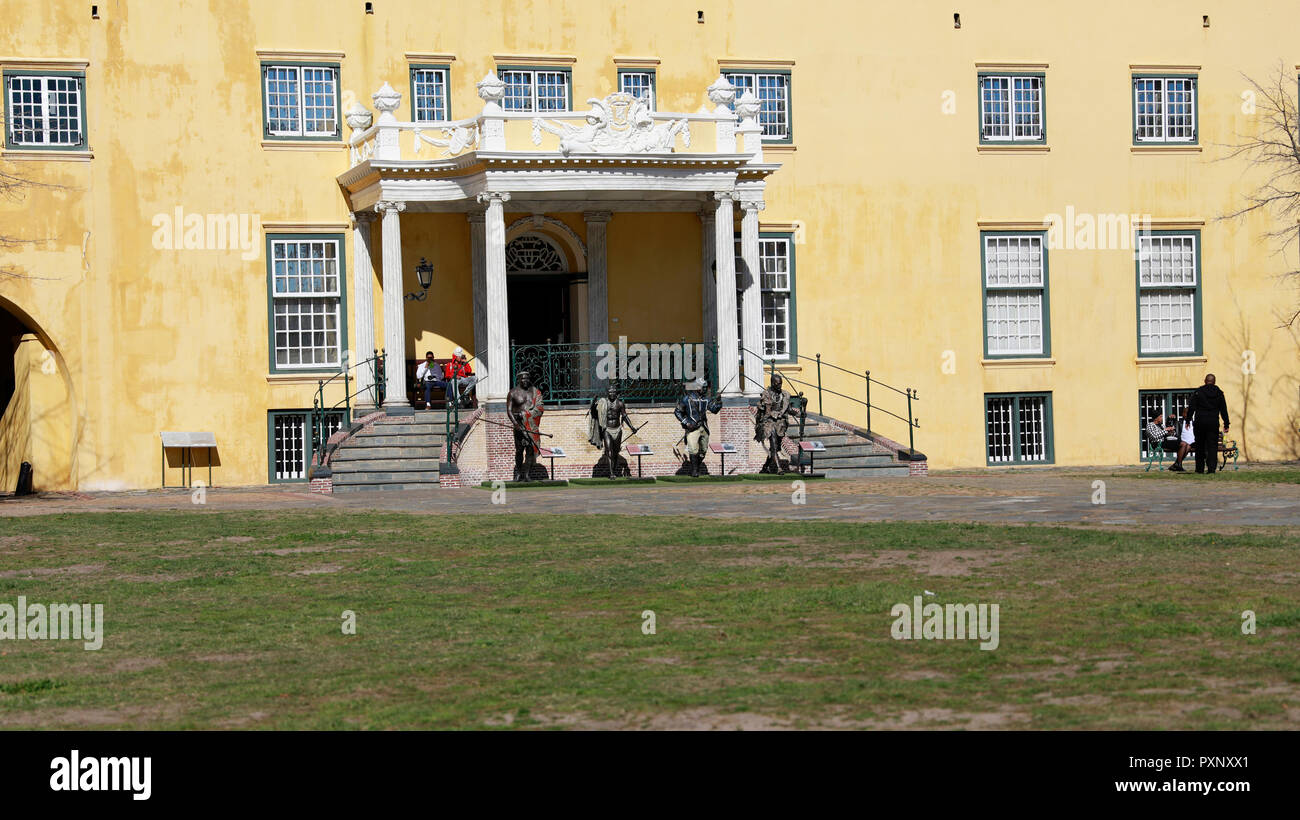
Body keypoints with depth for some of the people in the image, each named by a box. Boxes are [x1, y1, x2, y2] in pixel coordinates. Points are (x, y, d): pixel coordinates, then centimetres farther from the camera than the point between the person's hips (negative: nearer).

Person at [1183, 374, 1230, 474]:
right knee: (1212, 446, -1)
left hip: (1200, 422, -1)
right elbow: (1224, 410, 7)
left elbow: (1191, 407, -4)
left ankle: (1200, 469, 13)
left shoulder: (1198, 392, -1)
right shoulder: (1219, 393, 6)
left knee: (1200, 446, 10)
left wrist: (1187, 420, 2)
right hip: (1213, 423, 1)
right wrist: (1226, 425, 10)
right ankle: (1212, 468, -14)